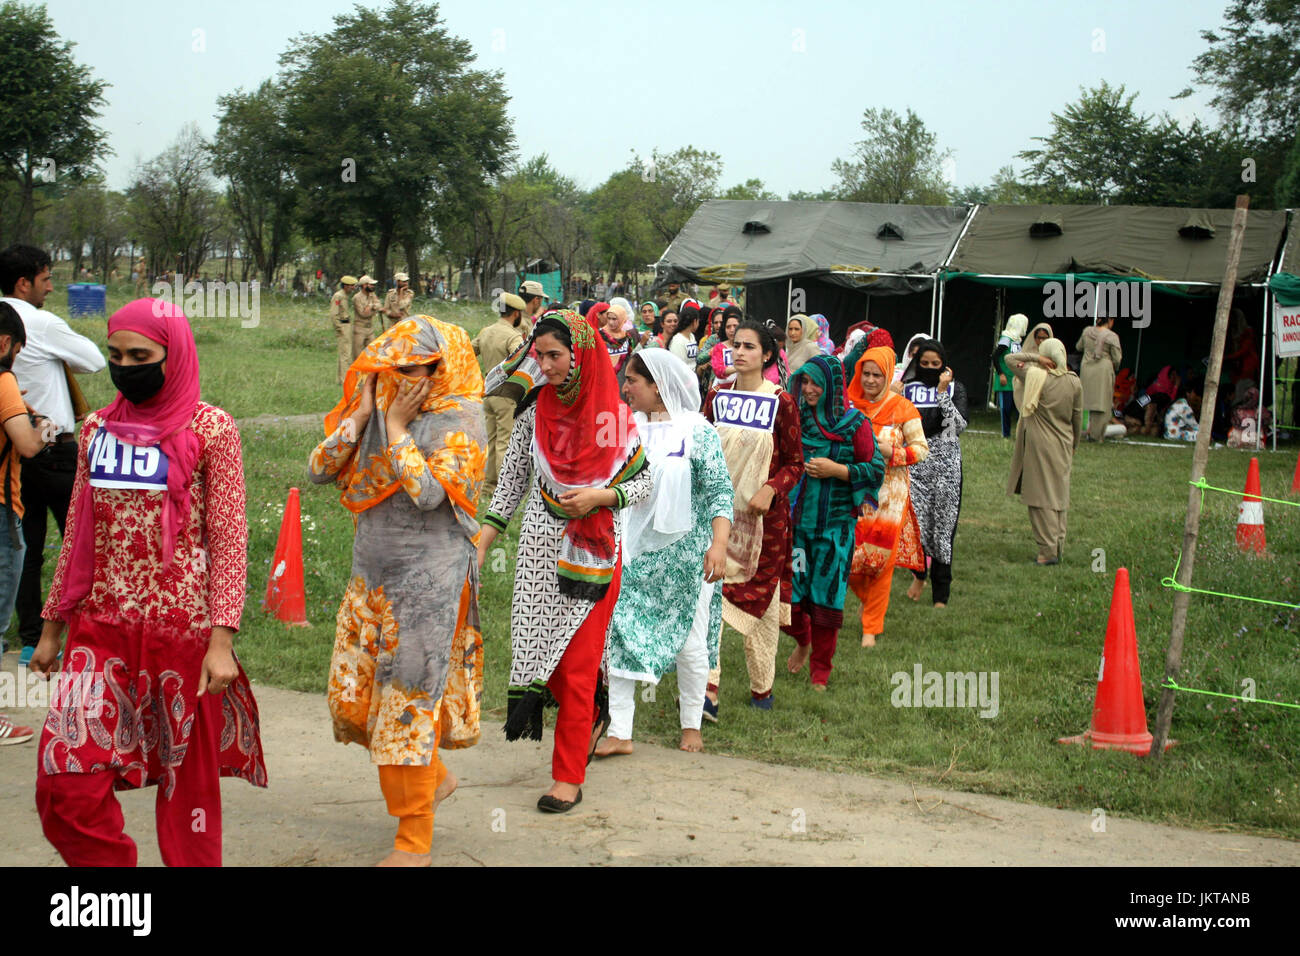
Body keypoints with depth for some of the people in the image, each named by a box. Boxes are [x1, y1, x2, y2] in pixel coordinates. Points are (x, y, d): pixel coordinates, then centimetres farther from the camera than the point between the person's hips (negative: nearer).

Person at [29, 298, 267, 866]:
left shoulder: (210, 430, -4)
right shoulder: (98, 428, 9)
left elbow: (229, 538, -7)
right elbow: (78, 536, 16)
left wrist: (221, 639, -14)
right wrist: (54, 626, 17)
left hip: (182, 628, -4)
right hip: (102, 627, 4)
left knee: (188, 778, 6)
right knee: (64, 782, -3)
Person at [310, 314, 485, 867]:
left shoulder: (458, 421, -10)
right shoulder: (376, 413, 7)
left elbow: (428, 492, -24)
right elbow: (319, 470, 0)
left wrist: (396, 426, -17)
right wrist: (362, 413, -9)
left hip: (429, 584, -7)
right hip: (371, 578, 7)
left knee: (408, 705, -3)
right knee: (352, 697, 11)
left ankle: (414, 841, 10)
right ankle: (433, 777, 34)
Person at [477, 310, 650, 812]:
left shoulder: (613, 416, -8)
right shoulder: (535, 408, -1)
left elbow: (642, 482, 1)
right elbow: (512, 481, 6)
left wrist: (600, 496, -17)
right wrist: (481, 545, 2)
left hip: (594, 551, -3)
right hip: (540, 545, 3)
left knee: (576, 663, 0)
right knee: (536, 644, 4)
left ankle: (569, 776, 10)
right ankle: (589, 719, 33)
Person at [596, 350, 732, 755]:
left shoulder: (696, 430, -7)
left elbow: (719, 490, -10)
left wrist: (719, 544, -20)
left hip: (685, 554, -4)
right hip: (632, 554, 4)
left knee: (690, 642, 5)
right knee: (620, 636, -1)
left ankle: (691, 725, 23)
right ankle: (620, 731, 4)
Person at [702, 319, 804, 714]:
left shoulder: (781, 403, -5)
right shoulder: (717, 395, 5)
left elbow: (795, 463, -2)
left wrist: (771, 489, -18)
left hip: (764, 515, -2)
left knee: (762, 598, 7)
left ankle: (762, 687, 23)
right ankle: (707, 690, -13)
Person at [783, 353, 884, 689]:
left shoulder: (854, 424, -4)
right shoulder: (794, 419, 5)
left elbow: (876, 469, -6)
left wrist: (835, 469, -15)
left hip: (835, 522, -2)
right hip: (794, 518, 3)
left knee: (825, 595, 3)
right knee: (786, 589, 0)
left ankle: (820, 670, 18)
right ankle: (803, 641, 33)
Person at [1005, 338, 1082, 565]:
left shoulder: (1035, 377, -11)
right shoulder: (1074, 382, -3)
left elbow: (1010, 359, 1)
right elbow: (1078, 418, 5)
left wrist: (1036, 358, -10)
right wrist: (1074, 444, 18)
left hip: (1038, 444, -3)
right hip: (1062, 446, 4)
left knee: (1041, 496, 0)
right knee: (1059, 495, 13)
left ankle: (1049, 549, -2)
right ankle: (1059, 547, 18)